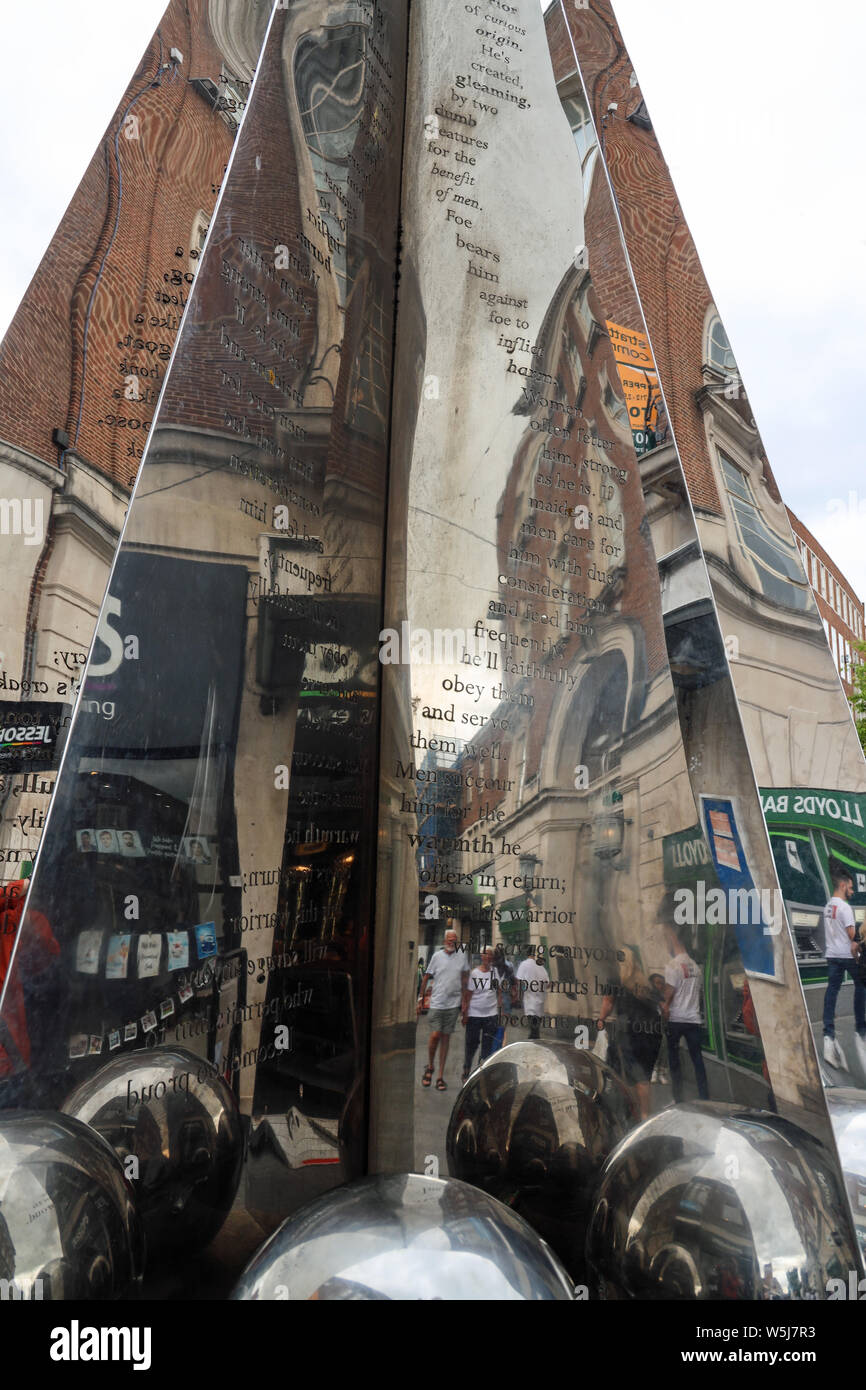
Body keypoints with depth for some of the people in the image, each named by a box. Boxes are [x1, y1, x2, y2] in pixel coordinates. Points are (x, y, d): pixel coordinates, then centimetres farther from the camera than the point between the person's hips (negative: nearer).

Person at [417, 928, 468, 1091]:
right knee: (435, 1035, -8)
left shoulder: (462, 957, 5)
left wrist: (464, 999, 12)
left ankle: (440, 1076, 13)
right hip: (437, 1003, -2)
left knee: (446, 1038, 6)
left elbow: (465, 978, 16)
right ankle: (430, 1067, 17)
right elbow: (426, 978, 5)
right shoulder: (437, 956, -1)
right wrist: (420, 998, 3)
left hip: (454, 1004, 2)